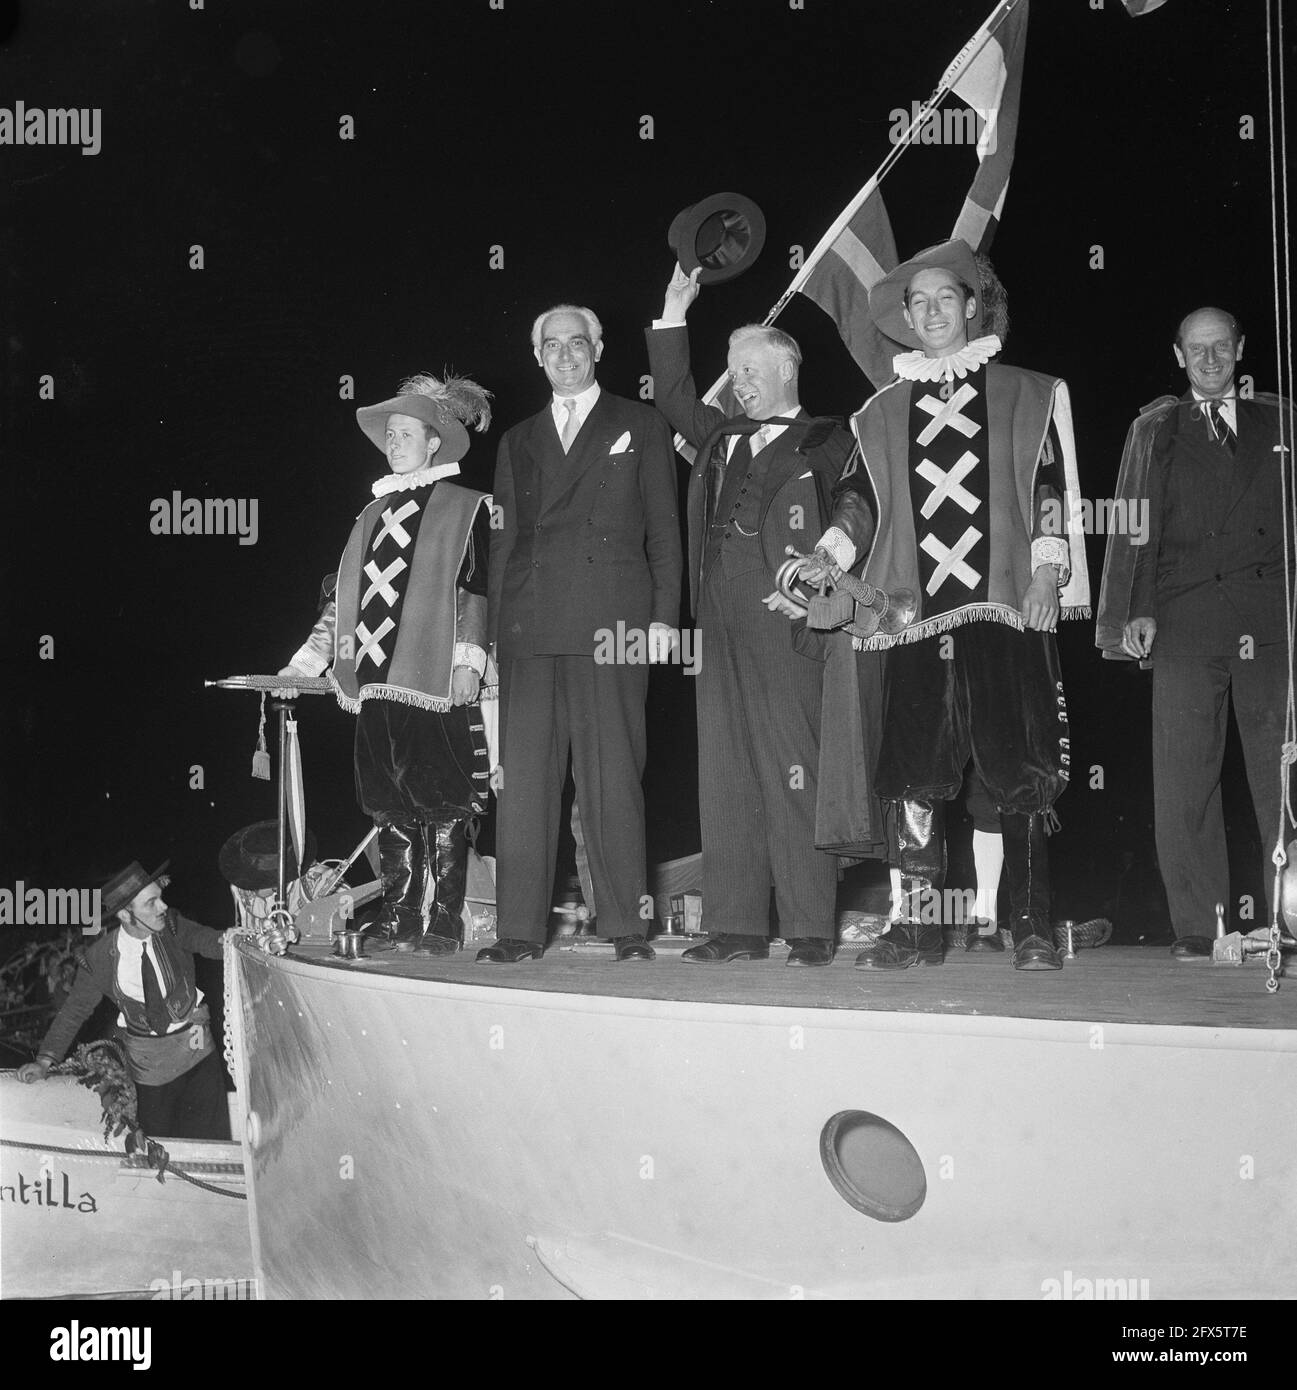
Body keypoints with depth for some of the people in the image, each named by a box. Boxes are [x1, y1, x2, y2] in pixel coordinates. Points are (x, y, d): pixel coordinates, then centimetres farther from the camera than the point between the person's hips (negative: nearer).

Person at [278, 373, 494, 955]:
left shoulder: (465, 506, 4)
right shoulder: (375, 512, 20)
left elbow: (476, 590, -3)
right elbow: (344, 593, 21)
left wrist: (469, 659, -12)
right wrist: (307, 659, 14)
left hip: (436, 680, -5)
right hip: (375, 679, 6)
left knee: (441, 802, -5)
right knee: (388, 803, 6)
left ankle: (442, 922, 0)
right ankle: (396, 918, 12)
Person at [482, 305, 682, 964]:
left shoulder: (639, 425, 13)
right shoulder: (518, 440, 22)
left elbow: (663, 526, 8)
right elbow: (504, 540, 18)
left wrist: (664, 613, -3)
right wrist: (495, 628, 9)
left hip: (610, 620, -3)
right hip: (529, 625, 3)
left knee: (613, 774, -4)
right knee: (523, 776, -2)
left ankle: (626, 926, 2)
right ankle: (521, 928, 2)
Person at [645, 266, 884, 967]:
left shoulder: (829, 446, 4)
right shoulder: (722, 440, 21)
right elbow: (673, 394, 27)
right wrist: (673, 315, 20)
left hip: (787, 628, -6)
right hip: (722, 630, 6)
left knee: (793, 778, -6)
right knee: (724, 778, 5)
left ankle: (809, 930, -1)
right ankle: (735, 927, 9)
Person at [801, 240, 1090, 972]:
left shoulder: (1027, 396, 12)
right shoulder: (884, 412, 17)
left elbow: (1050, 488, 7)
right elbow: (862, 495, 15)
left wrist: (1048, 567, -5)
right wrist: (829, 554, -2)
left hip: (1004, 604, -2)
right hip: (918, 610, 2)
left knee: (1019, 772, -5)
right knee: (914, 772, -1)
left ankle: (1033, 928, 1)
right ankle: (919, 925, 6)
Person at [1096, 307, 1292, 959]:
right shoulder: (1156, 430, 16)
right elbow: (1138, 525, 9)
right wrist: (1138, 609, -3)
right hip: (1185, 619, 0)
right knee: (1184, 777, -4)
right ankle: (1196, 926, 2)